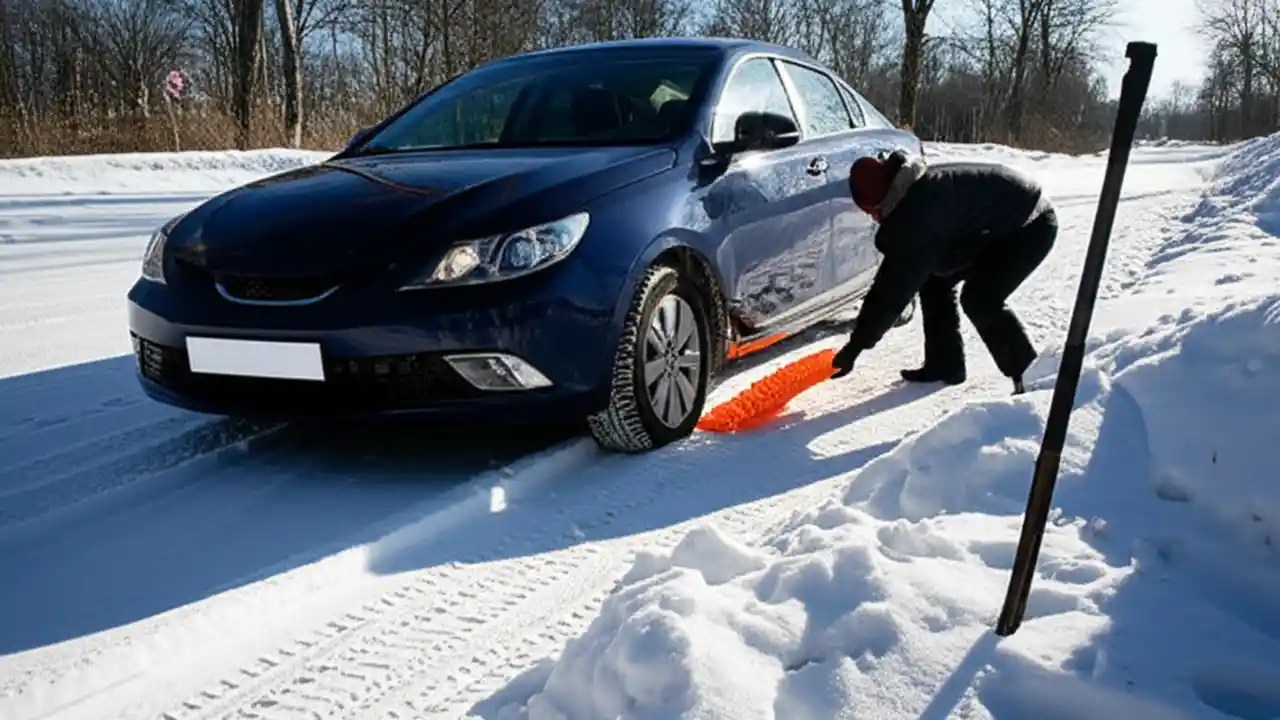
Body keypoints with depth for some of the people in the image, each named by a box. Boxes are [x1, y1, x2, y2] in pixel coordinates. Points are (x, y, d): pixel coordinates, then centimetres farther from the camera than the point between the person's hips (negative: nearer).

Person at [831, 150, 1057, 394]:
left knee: (979, 300, -23)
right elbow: (894, 272, 2)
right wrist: (862, 333, -1)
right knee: (934, 280, 5)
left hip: (1031, 225, -10)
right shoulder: (912, 198, -4)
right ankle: (945, 364, 12)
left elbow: (900, 283, -34)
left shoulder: (922, 208, -34)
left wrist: (857, 343, -31)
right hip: (997, 226, 10)